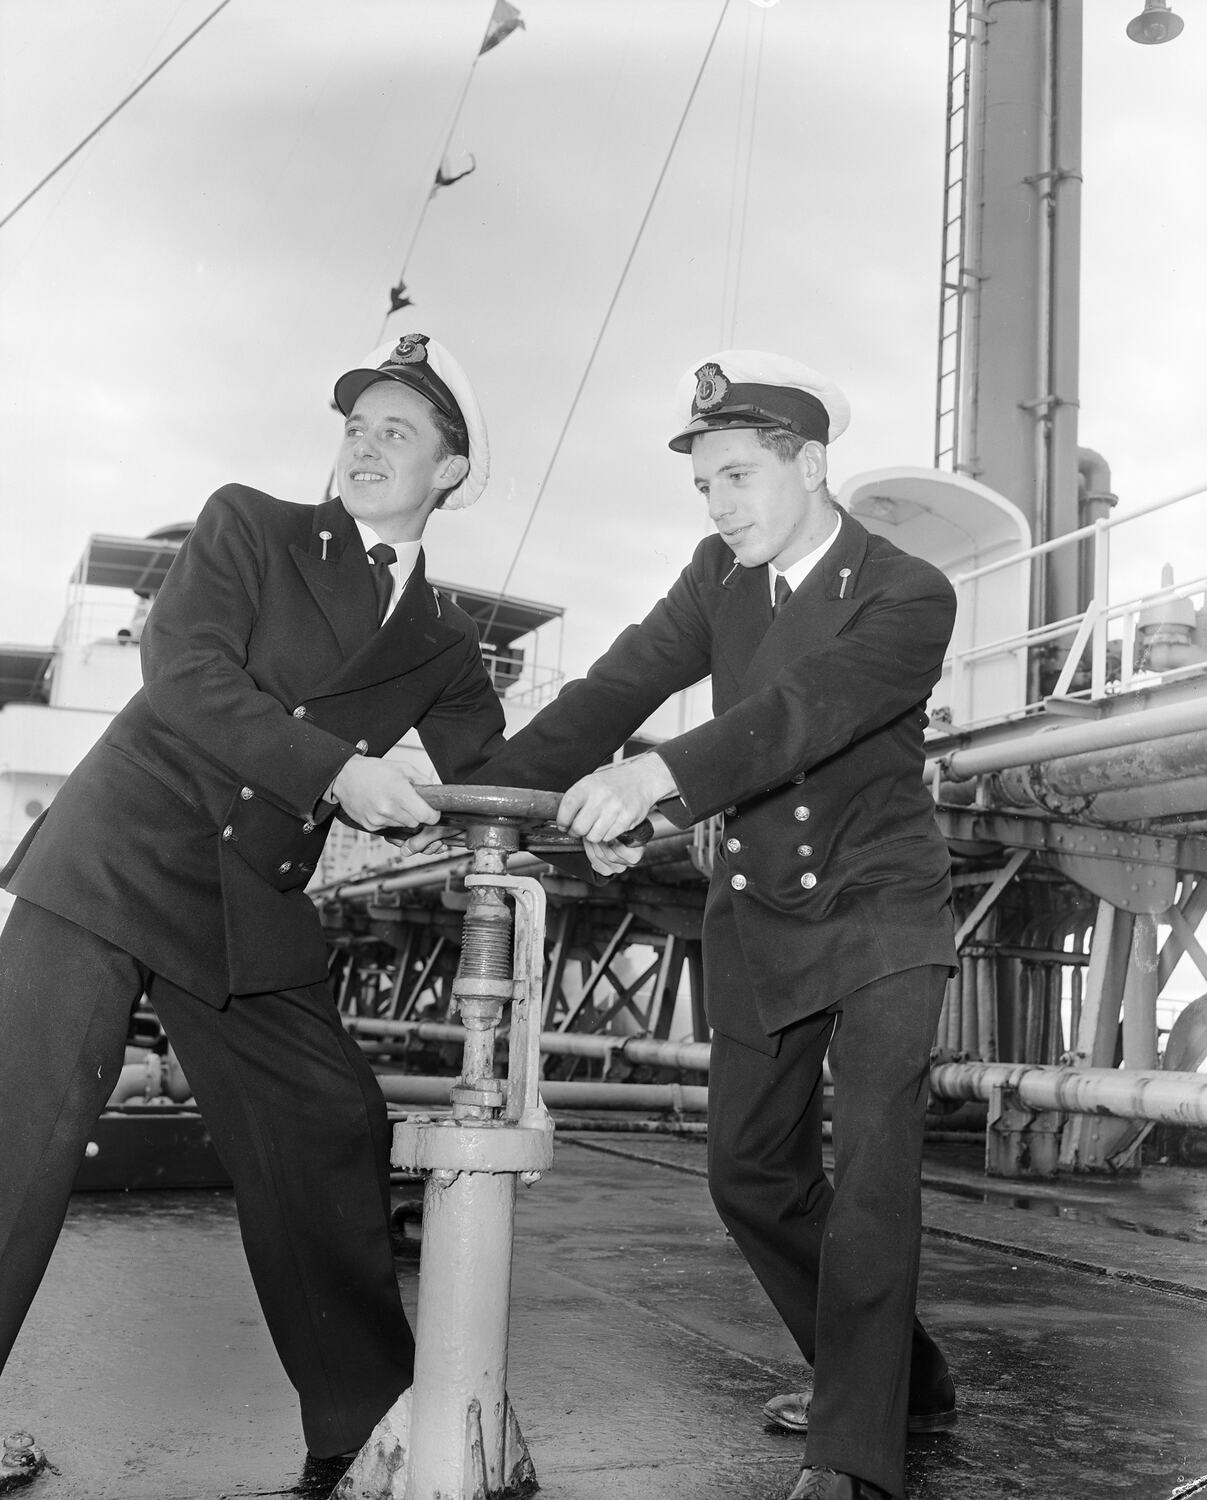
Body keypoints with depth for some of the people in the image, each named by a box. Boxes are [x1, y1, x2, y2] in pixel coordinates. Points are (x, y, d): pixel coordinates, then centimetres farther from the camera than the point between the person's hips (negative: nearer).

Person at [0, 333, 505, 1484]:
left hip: (253, 916, 4)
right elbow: (183, 663, -11)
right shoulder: (249, 525, 5)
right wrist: (335, 769, -19)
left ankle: (367, 1437, 17)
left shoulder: (443, 648, 14)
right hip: (115, 863, -3)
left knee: (332, 1145, 3)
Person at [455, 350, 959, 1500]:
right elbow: (615, 691, -10)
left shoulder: (908, 597, -16)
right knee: (752, 1171, 10)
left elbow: (798, 709, -34)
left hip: (879, 914, -5)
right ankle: (902, 1381, 29)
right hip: (758, 920, 6)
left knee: (869, 1168, -15)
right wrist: (475, 794, -24)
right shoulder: (721, 575, 1)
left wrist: (657, 776, -51)